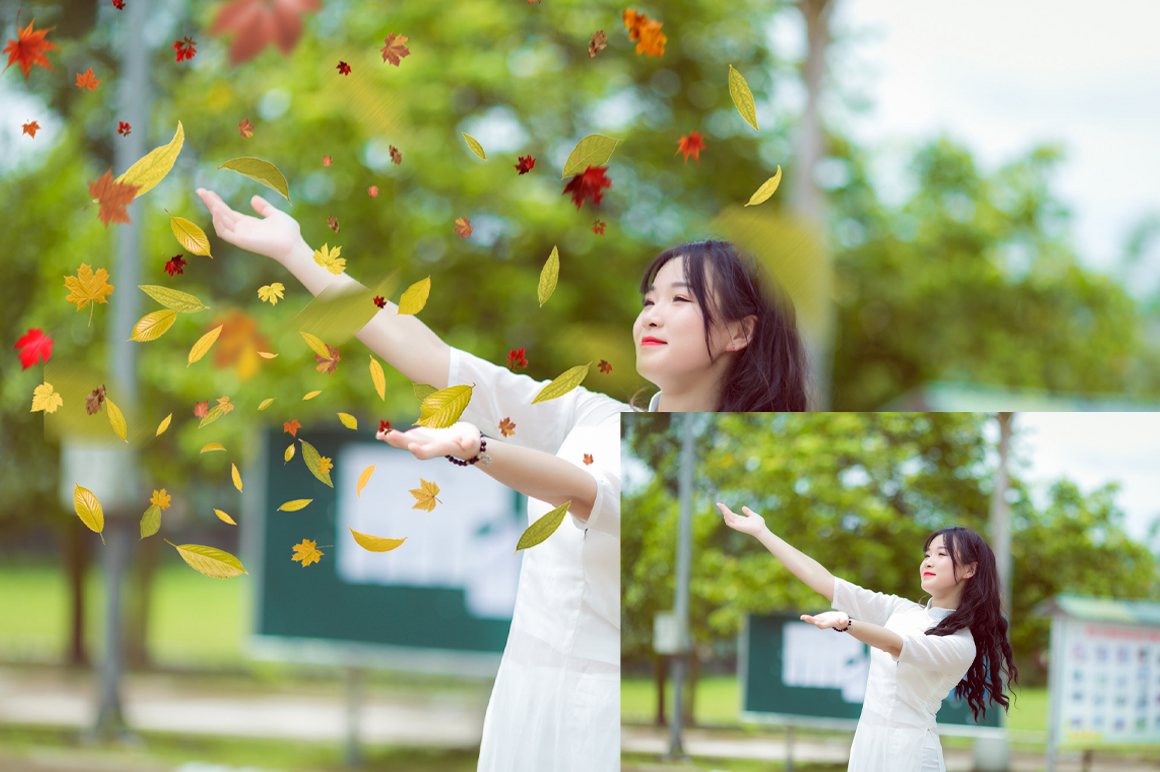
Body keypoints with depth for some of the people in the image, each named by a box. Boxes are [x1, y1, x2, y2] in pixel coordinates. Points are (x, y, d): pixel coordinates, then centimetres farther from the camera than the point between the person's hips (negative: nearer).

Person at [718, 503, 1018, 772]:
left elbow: (896, 645, -25)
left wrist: (846, 624, -43)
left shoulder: (961, 644, -7)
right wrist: (761, 532, 8)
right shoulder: (901, 611, 12)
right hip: (865, 743, 6)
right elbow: (824, 582, 11)